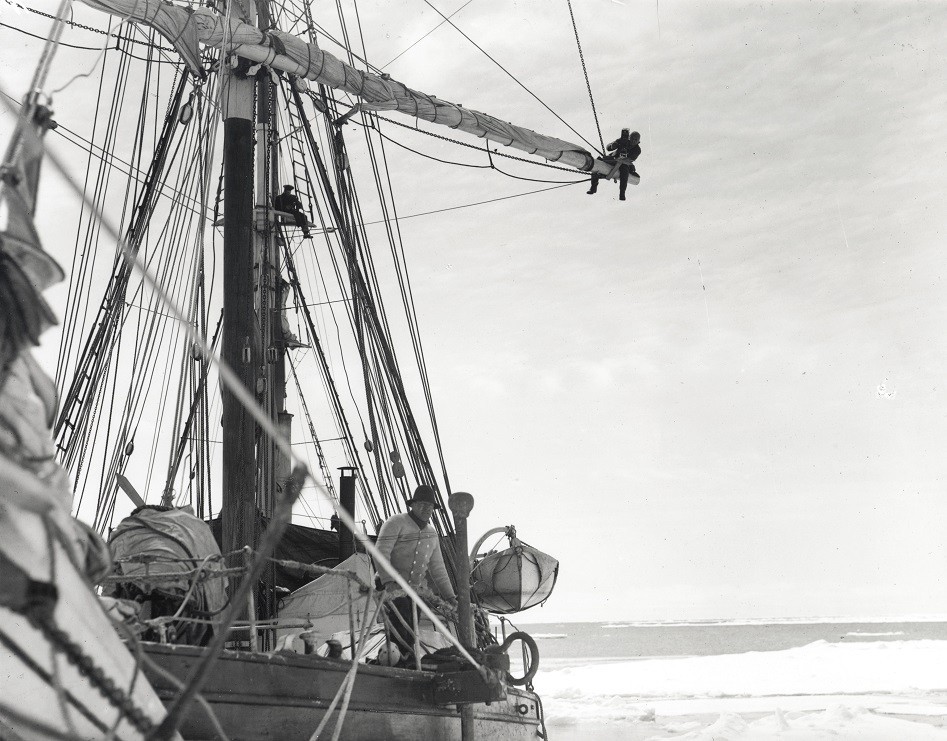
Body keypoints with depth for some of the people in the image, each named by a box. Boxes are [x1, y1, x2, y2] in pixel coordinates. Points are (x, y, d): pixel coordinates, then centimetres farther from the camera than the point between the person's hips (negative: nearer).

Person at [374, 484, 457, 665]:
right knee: (401, 626, -20)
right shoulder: (397, 522, -6)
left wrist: (449, 595, 16)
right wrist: (389, 581, -30)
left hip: (416, 589, 6)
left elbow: (437, 567, 20)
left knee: (411, 631, 4)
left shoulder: (431, 533, 15)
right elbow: (381, 552, -17)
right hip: (392, 587, -6)